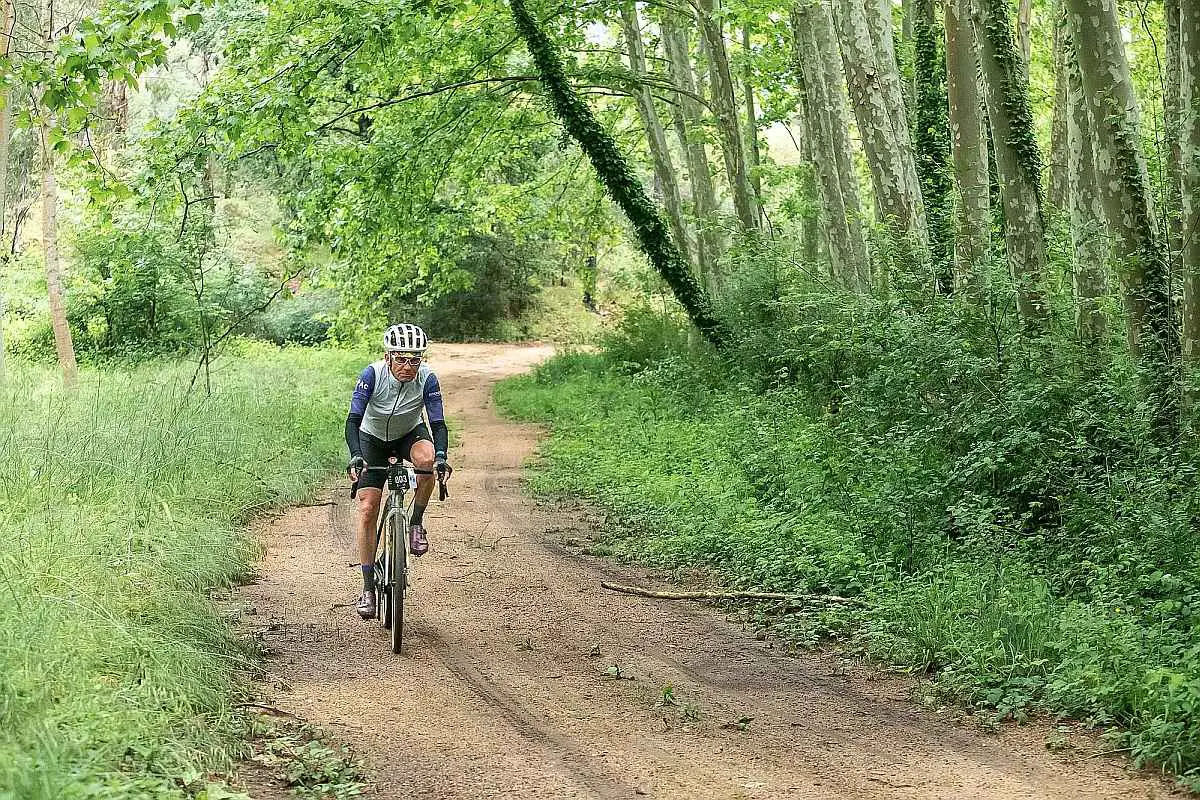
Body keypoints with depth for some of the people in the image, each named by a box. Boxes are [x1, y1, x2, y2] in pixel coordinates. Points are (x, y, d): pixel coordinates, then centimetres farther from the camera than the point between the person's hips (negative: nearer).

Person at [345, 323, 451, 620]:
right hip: (373, 439, 0)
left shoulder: (427, 379, -26)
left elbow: (438, 423, -28)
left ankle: (417, 522, -13)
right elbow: (353, 420, -33)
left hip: (410, 434, 1)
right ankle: (368, 589, -2)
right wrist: (355, 457, -48)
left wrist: (441, 457, -46)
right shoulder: (372, 375, -29)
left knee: (427, 457, -36)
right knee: (367, 510, -10)